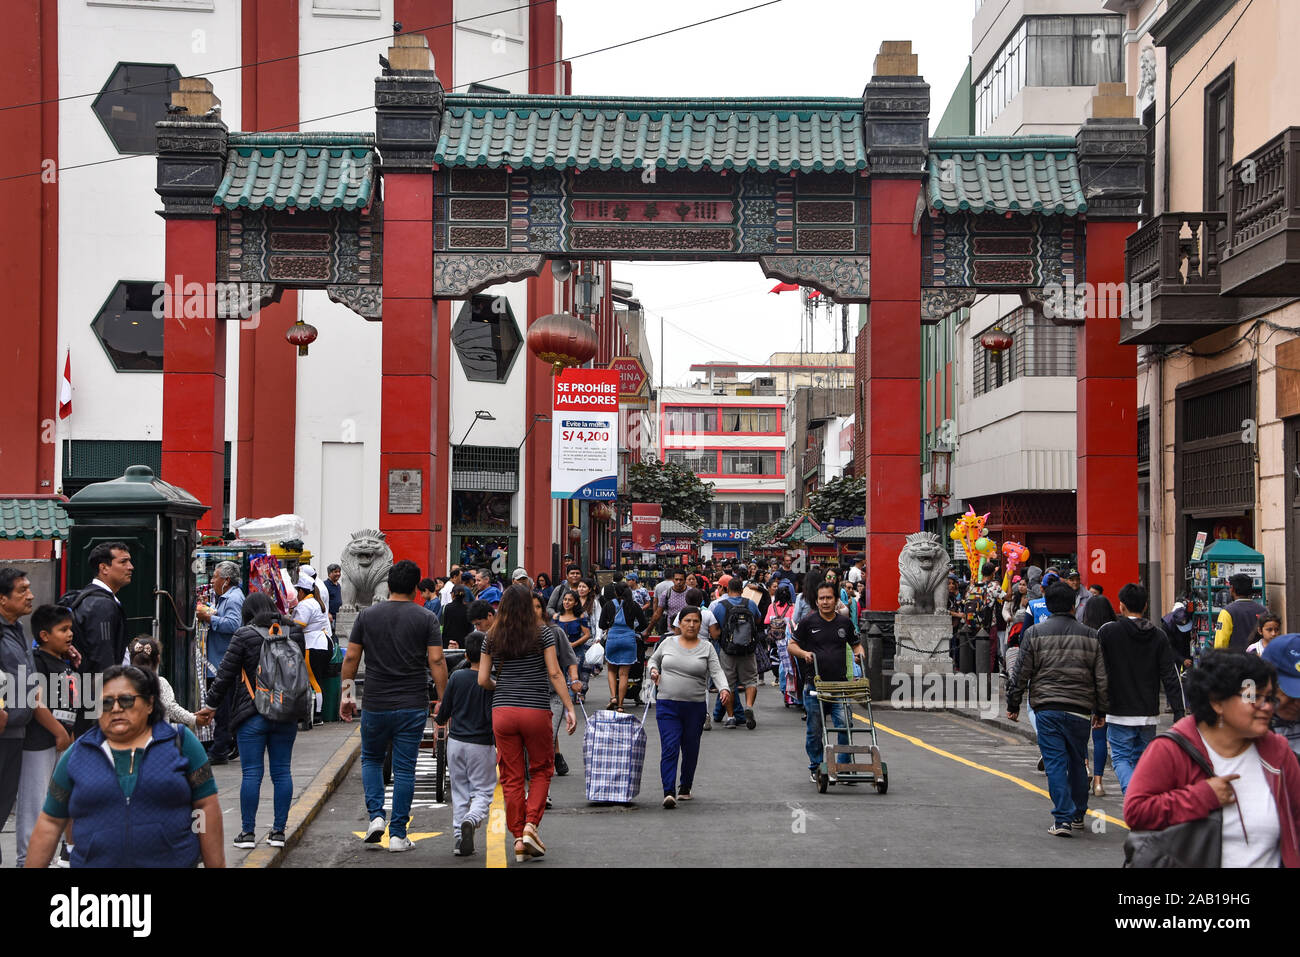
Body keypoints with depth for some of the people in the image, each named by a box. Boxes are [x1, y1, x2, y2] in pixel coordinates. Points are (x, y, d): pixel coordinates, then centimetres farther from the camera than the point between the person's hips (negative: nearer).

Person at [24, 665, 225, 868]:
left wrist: (217, 866, -3)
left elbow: (207, 805, 1)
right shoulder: (76, 755, 7)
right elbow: (51, 822, 10)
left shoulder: (179, 742, 3)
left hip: (173, 861, -1)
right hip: (95, 862, 1)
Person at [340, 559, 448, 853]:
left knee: (371, 759, 21)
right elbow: (436, 661, -7)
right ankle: (398, 834, 5)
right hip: (413, 707, -1)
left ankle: (375, 816, 4)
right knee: (405, 768, 5)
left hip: (375, 705, 1)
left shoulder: (367, 615, 2)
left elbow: (351, 658, 2)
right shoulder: (426, 619, -2)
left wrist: (346, 694, 11)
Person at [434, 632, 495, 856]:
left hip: (456, 742, 3)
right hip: (481, 745, -3)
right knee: (483, 791, 4)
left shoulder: (456, 677, -2)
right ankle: (472, 820, -25)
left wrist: (438, 720, 27)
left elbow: (445, 709, 5)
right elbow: (492, 716, -12)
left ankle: (459, 837, 9)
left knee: (459, 792, 12)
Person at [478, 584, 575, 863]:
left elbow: (483, 680, 5)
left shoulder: (492, 638, 5)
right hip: (536, 710, -2)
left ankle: (518, 838, 7)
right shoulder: (543, 634, -1)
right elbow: (554, 674, -7)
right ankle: (530, 824, -4)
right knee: (541, 770, 13)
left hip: (502, 711, 2)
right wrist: (569, 708, -5)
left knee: (511, 777, 7)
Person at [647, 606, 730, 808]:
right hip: (667, 706, 0)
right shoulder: (668, 643, 6)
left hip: (695, 707, 1)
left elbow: (716, 672, -8)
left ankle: (685, 788, 29)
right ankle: (669, 793, -18)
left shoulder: (707, 647, 2)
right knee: (669, 749, -12)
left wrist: (724, 689, -26)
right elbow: (653, 660, 21)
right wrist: (653, 669, -1)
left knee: (691, 750, 11)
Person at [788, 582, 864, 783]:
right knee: (814, 730, 6)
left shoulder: (845, 623, 10)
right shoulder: (808, 622, 2)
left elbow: (856, 644, 22)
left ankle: (845, 766, 1)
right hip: (815, 685, -1)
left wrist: (859, 653, 0)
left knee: (845, 726, -9)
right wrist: (803, 653, -12)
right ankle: (816, 768, 19)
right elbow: (791, 645, 7)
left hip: (840, 684, 1)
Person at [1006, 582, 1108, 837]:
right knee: (1077, 762, 16)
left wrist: (1013, 704, 10)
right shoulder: (1090, 636, 6)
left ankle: (1063, 818, -9)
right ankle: (1078, 815, 26)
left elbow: (1021, 673, 0)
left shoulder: (1034, 634, -1)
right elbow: (1102, 677, 7)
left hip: (1047, 709, -2)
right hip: (1079, 710, 2)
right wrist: (1101, 711, 16)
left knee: (1055, 763, -1)